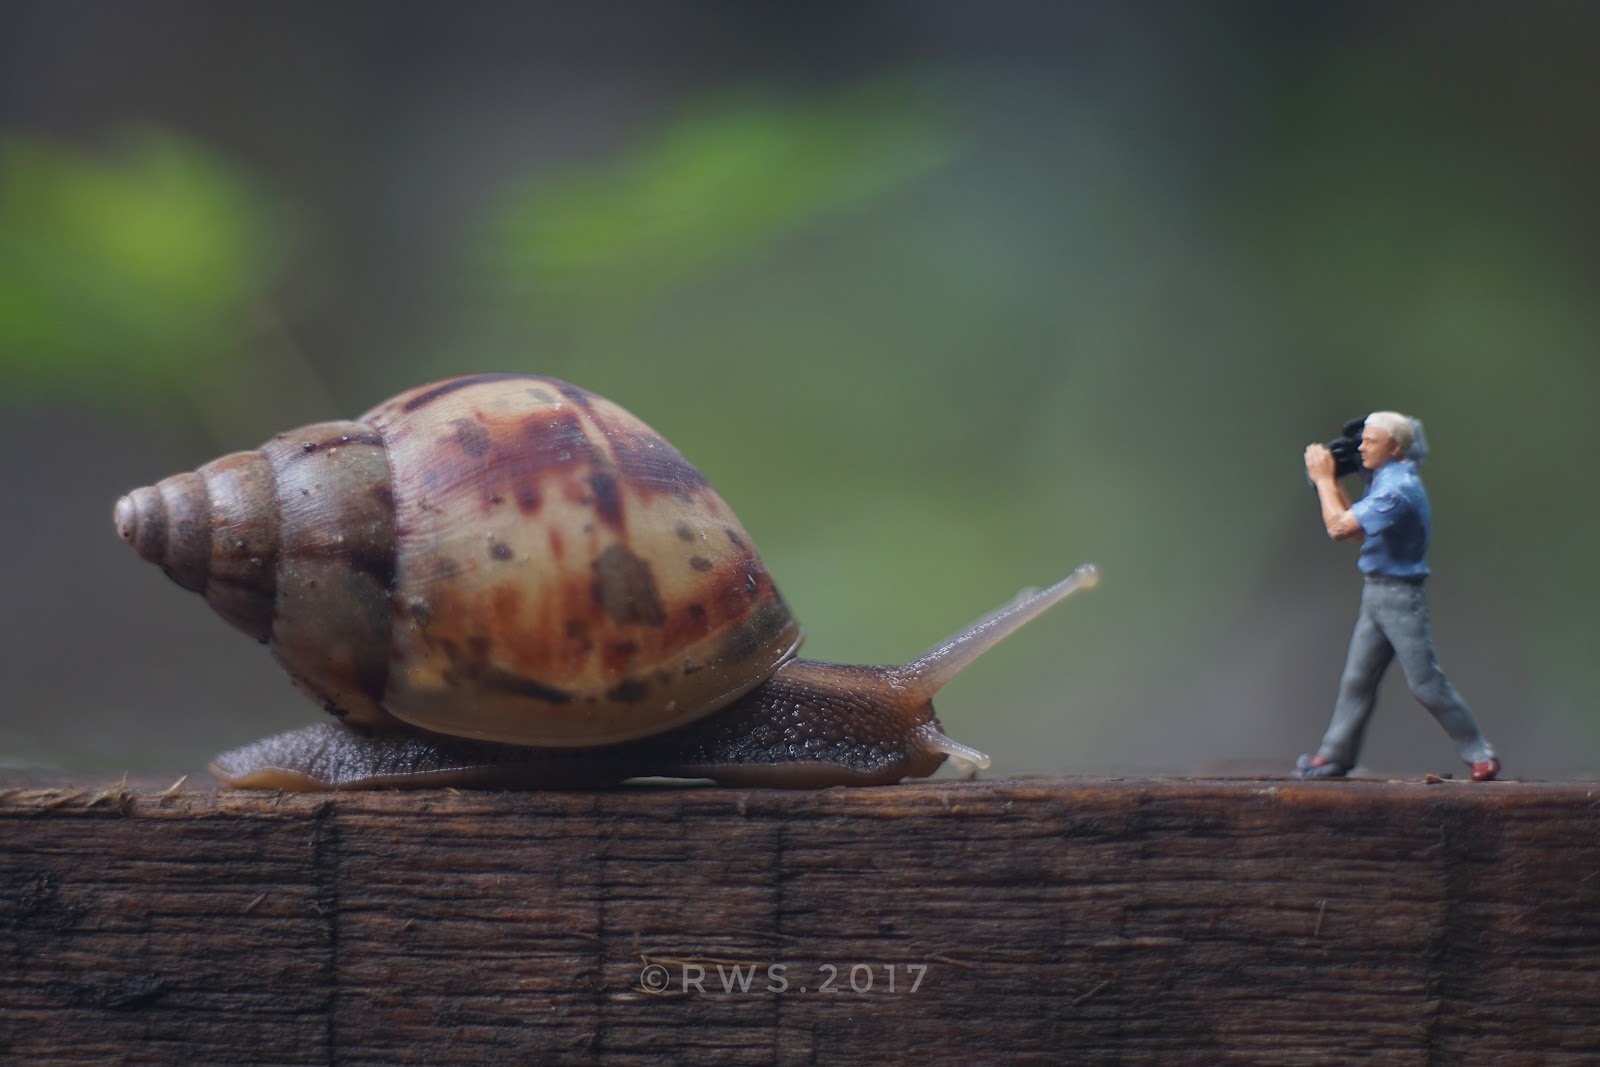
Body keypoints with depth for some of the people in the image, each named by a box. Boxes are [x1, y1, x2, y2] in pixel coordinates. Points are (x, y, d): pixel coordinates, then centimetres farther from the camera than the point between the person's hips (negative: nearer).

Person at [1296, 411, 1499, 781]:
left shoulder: (1397, 489, -21)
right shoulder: (1388, 480, 12)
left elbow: (1339, 527, -23)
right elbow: (1355, 528, 16)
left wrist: (1323, 478, -13)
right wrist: (1332, 483, 10)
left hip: (1400, 597, -10)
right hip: (1376, 594, 10)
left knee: (1426, 684, -6)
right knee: (1357, 679, 9)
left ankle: (1481, 756, 2)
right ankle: (1335, 756, 14)